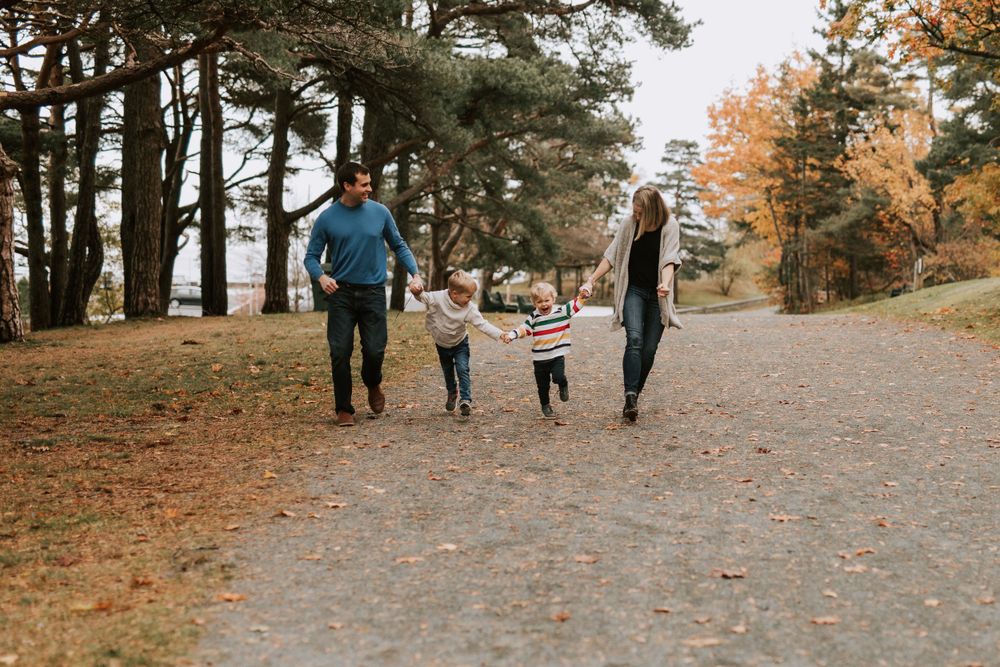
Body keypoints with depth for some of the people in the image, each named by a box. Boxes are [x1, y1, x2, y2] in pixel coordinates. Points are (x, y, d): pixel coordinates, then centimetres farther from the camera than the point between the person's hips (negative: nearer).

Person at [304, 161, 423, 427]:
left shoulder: (380, 212, 2)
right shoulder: (327, 218, -1)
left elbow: (399, 246, 12)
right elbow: (311, 256, 3)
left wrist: (415, 273, -2)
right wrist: (321, 277, -18)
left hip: (373, 293, 0)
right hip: (341, 293, 0)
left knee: (374, 350, -5)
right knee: (340, 353, -3)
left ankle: (373, 385, 29)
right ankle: (344, 409, 11)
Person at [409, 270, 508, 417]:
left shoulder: (470, 308, -26)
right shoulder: (438, 298, -28)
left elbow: (482, 324, -27)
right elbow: (425, 297, -19)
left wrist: (500, 334, -37)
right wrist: (418, 292, -43)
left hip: (460, 343, -1)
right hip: (442, 343, 1)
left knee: (463, 370, -17)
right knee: (447, 371, 18)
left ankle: (466, 400, -12)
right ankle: (452, 392, 45)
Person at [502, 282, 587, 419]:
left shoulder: (562, 311, -3)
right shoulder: (534, 317, -1)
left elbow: (576, 304, -3)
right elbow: (524, 329, -4)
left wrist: (584, 295, -20)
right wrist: (511, 335, -19)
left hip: (558, 355, -1)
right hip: (539, 357, 2)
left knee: (558, 377, -23)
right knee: (543, 385, 9)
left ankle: (563, 386, 12)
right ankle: (546, 406, 29)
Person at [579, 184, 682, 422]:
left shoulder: (669, 227, -7)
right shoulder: (629, 224, -2)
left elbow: (670, 260, -16)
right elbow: (612, 256, 3)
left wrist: (665, 283, -35)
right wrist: (591, 280, -4)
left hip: (657, 295, 0)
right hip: (633, 290, 0)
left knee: (649, 349, 0)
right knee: (634, 340, -21)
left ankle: (633, 397, 13)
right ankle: (630, 397, -29)